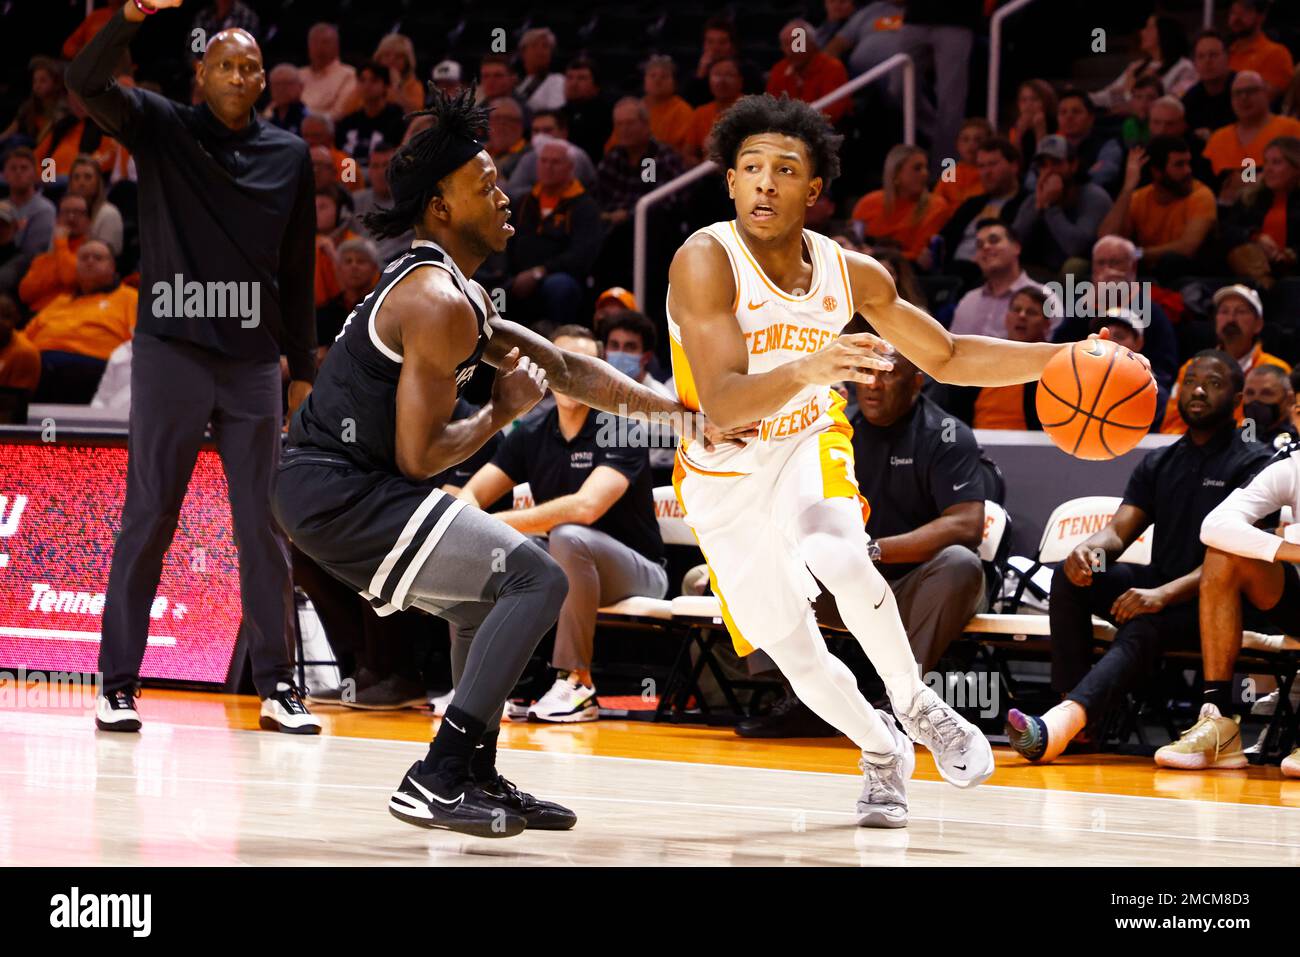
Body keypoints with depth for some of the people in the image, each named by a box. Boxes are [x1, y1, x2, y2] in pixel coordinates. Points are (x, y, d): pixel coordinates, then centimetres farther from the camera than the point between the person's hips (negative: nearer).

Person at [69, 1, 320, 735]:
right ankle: (119, 683, 4)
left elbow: (297, 272, 14)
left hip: (254, 362, 3)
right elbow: (87, 82, -15)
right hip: (170, 350, -2)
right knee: (148, 517, -1)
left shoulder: (289, 155, 9)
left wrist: (304, 369, 12)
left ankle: (277, 686, 9)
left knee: (265, 524, 3)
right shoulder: (161, 127, 2)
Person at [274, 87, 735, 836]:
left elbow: (566, 369, 24)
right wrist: (504, 411, -3)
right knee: (536, 578, -14)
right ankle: (436, 782, -15)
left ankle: (477, 777, 30)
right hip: (341, 492, -11)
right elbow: (420, 457, -18)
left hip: (324, 485, 11)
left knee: (487, 592, 28)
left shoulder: (460, 293, 17)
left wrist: (679, 409, 20)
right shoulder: (441, 305, -16)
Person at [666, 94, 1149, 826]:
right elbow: (721, 403, -36)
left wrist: (1063, 359, -9)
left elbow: (947, 357, 4)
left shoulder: (851, 274, -11)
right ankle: (883, 751, 31)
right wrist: (808, 369, -55)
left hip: (808, 444, 1)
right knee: (796, 656, 0)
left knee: (839, 558, -32)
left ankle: (916, 706, -10)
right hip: (722, 474, -1)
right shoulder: (706, 262, -26)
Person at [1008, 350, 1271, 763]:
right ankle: (1074, 713, -30)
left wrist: (1164, 594, -30)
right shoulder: (1157, 464, 18)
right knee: (1069, 576, -19)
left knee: (1142, 628, -37)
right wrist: (1091, 547, -19)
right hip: (1156, 583, 7)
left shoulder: (1251, 463, -3)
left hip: (1208, 602, -7)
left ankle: (1064, 720, -62)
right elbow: (1119, 531, 8)